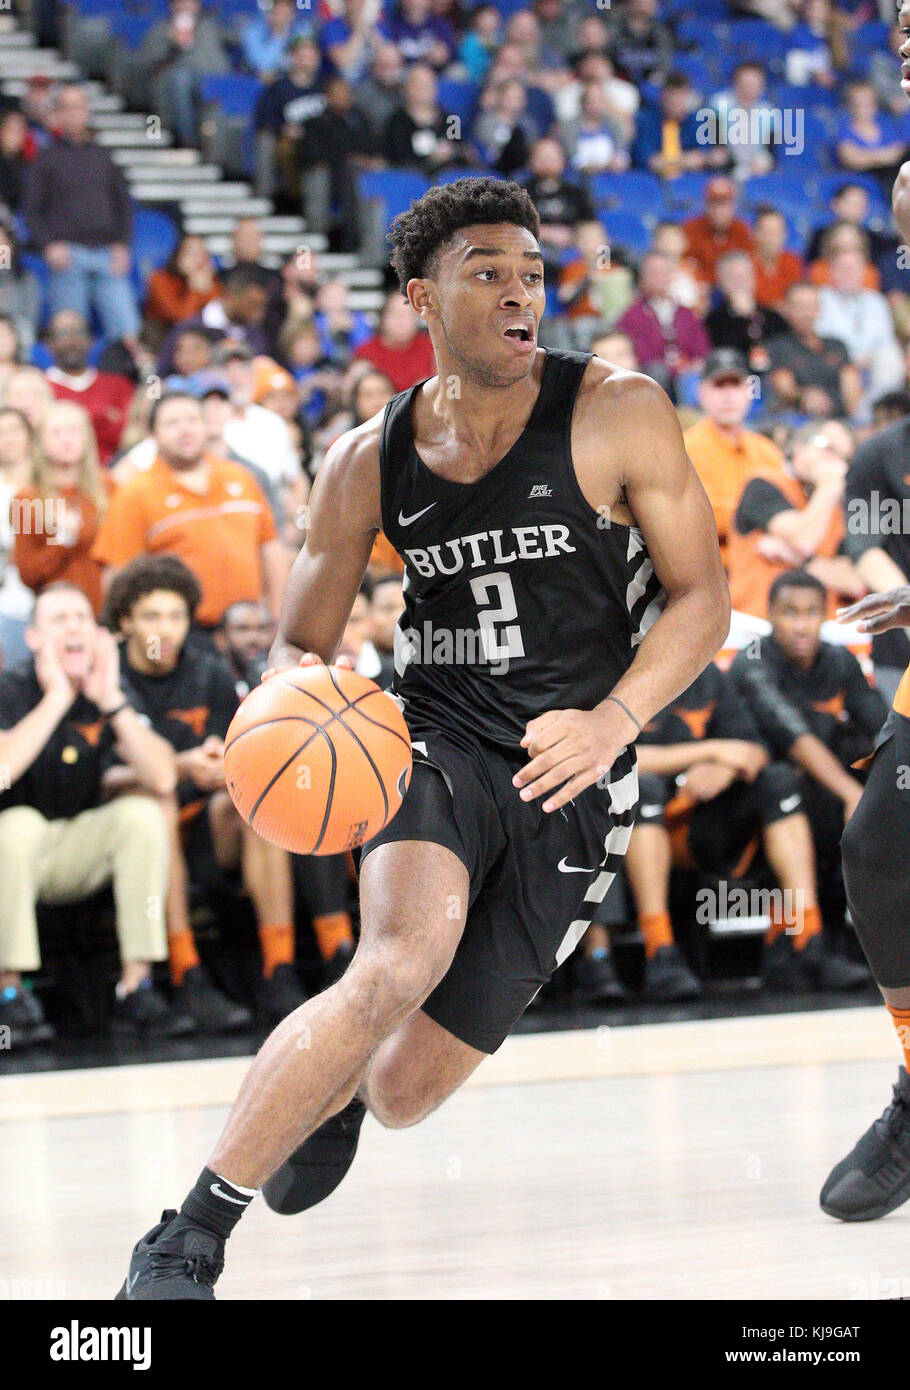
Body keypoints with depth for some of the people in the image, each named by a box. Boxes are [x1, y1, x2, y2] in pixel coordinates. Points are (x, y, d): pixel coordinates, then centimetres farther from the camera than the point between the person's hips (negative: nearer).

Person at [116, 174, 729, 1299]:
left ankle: (339, 1088, 41)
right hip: (437, 738, 0)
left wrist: (613, 720, -21)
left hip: (571, 778, 0)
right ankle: (187, 1239, -27)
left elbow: (701, 598, -4)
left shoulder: (618, 416, -7)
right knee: (406, 953, -33)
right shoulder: (368, 465, 0)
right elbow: (299, 643, 9)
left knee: (408, 1092, -1)